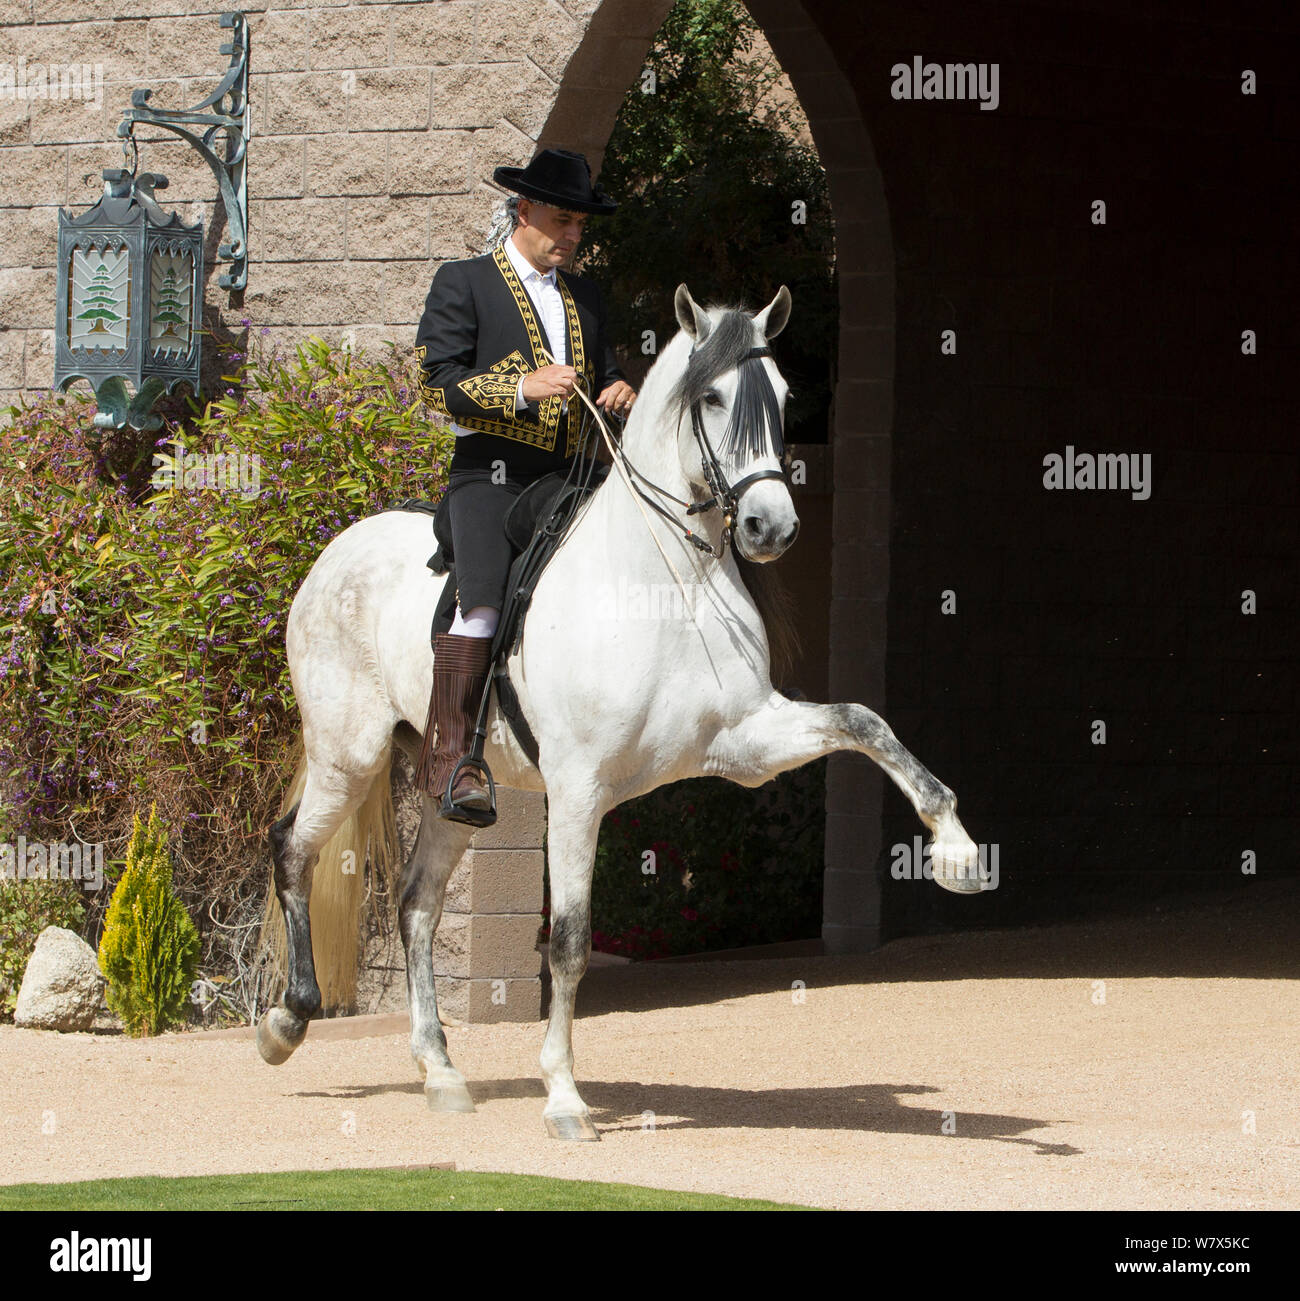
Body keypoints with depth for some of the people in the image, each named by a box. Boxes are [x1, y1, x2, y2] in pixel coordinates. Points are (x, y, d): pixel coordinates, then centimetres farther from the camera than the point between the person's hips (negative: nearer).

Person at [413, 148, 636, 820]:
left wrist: (618, 391, 3)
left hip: (565, 479, 6)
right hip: (490, 471, -6)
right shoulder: (463, 284, 4)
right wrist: (524, 387, -19)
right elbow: (439, 380, -6)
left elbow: (602, 371, 29)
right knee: (483, 601, -25)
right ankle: (450, 760, -27)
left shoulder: (583, 297, 22)